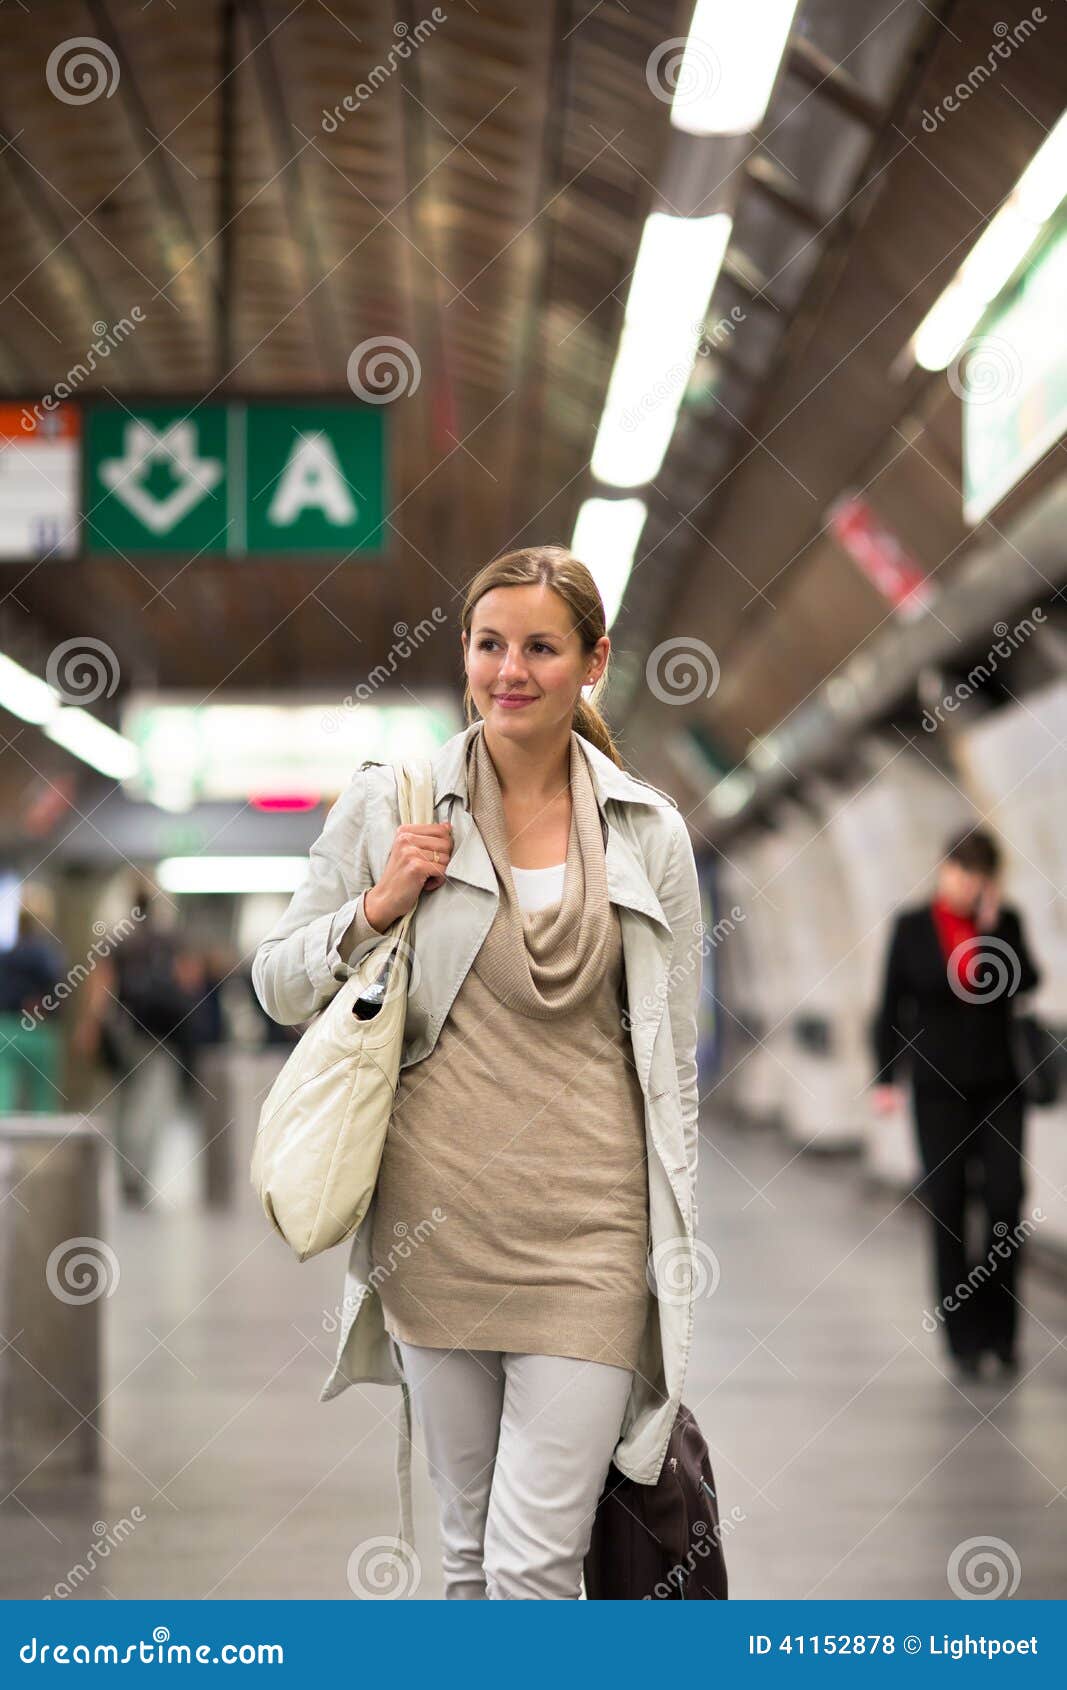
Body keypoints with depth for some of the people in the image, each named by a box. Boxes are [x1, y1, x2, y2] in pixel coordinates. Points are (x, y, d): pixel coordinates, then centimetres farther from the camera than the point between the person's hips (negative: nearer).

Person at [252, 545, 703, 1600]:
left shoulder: (650, 831, 5)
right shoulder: (391, 801, 3)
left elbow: (672, 1058, 10)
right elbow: (278, 984, 9)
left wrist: (670, 1265, 9)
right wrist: (375, 911, -9)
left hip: (586, 1234, 0)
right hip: (437, 1224, 1)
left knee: (535, 1568, -7)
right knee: (470, 1550, 11)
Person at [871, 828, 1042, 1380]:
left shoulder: (1005, 921, 5)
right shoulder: (912, 927, 1)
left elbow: (1025, 983, -9)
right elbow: (892, 1004, 3)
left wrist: (993, 925, -13)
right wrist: (886, 1077, -2)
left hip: (999, 1084, 1)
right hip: (939, 1084, -1)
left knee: (1006, 1198, -10)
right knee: (948, 1205, -2)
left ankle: (999, 1326, 2)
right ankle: (963, 1338, 4)